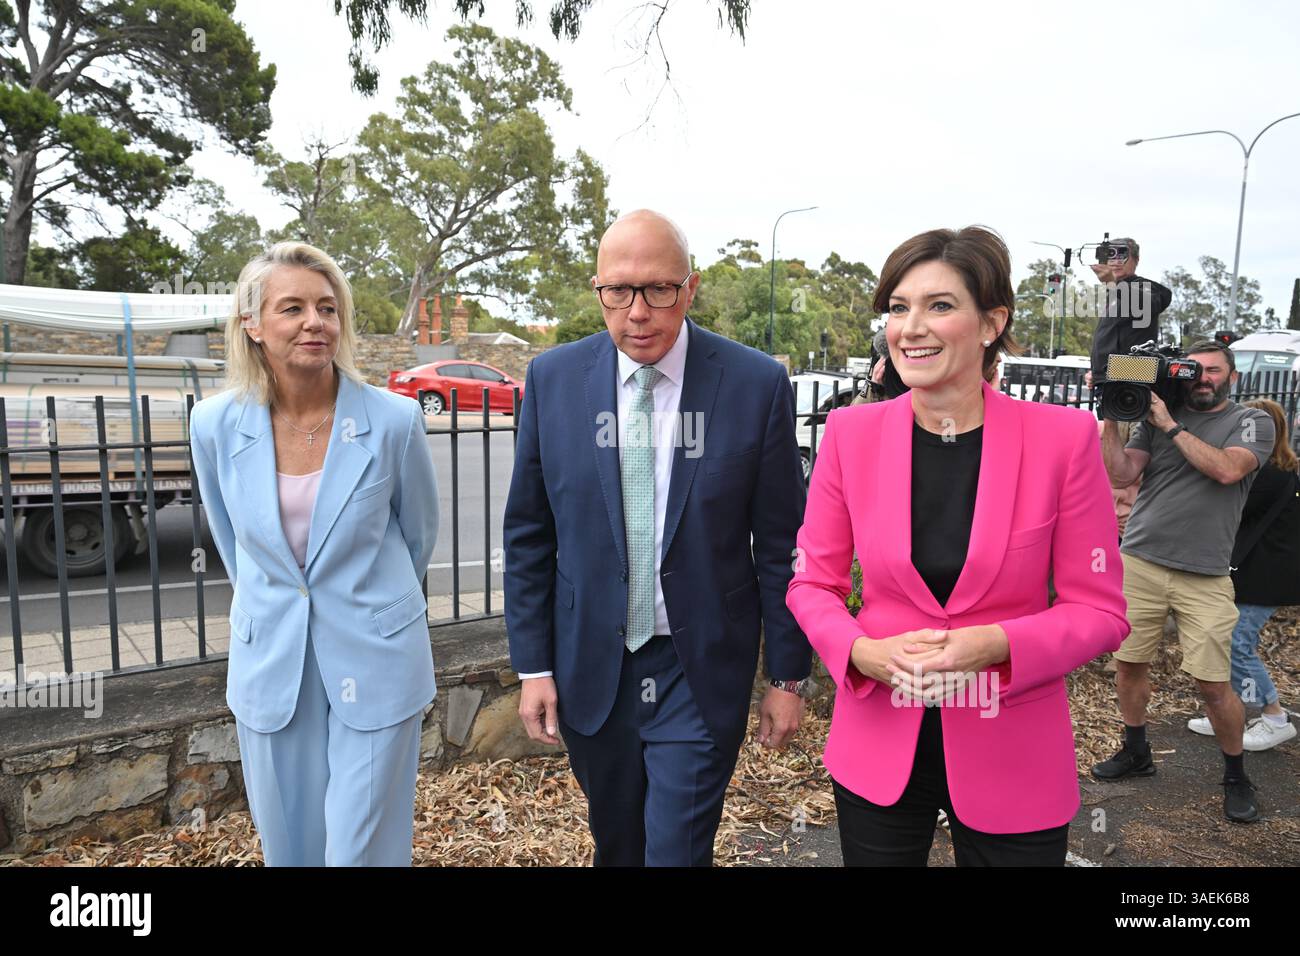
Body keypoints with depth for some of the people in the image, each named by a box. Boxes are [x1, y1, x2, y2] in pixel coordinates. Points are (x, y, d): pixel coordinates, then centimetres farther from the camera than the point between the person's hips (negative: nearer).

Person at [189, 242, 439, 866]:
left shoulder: (394, 420, -14)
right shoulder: (216, 424, -7)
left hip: (375, 662, -2)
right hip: (268, 666, 3)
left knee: (363, 848, 8)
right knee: (289, 845, 17)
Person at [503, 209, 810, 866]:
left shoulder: (757, 384, -10)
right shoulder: (553, 379, -4)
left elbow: (779, 544, -4)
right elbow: (528, 535, 1)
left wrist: (789, 676, 0)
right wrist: (533, 665, 1)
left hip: (702, 673, -2)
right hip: (590, 669, 3)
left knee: (677, 850, 4)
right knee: (615, 846, 21)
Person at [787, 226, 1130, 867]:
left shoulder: (1063, 437, -11)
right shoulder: (850, 433, -6)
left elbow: (1099, 609, -5)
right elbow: (813, 582, 1)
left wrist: (996, 644, -22)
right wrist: (863, 651, -18)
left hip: (1012, 761, -1)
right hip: (877, 751, 2)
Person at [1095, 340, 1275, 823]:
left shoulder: (1253, 422, 4)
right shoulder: (1155, 416, 9)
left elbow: (1227, 469, -16)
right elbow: (1121, 475, -1)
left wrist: (1170, 425, -12)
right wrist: (1111, 416, -8)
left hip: (1204, 577, -2)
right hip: (1138, 564, 2)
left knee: (1213, 684, 0)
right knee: (1129, 664, 9)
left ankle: (1236, 775, 24)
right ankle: (1136, 753, 31)